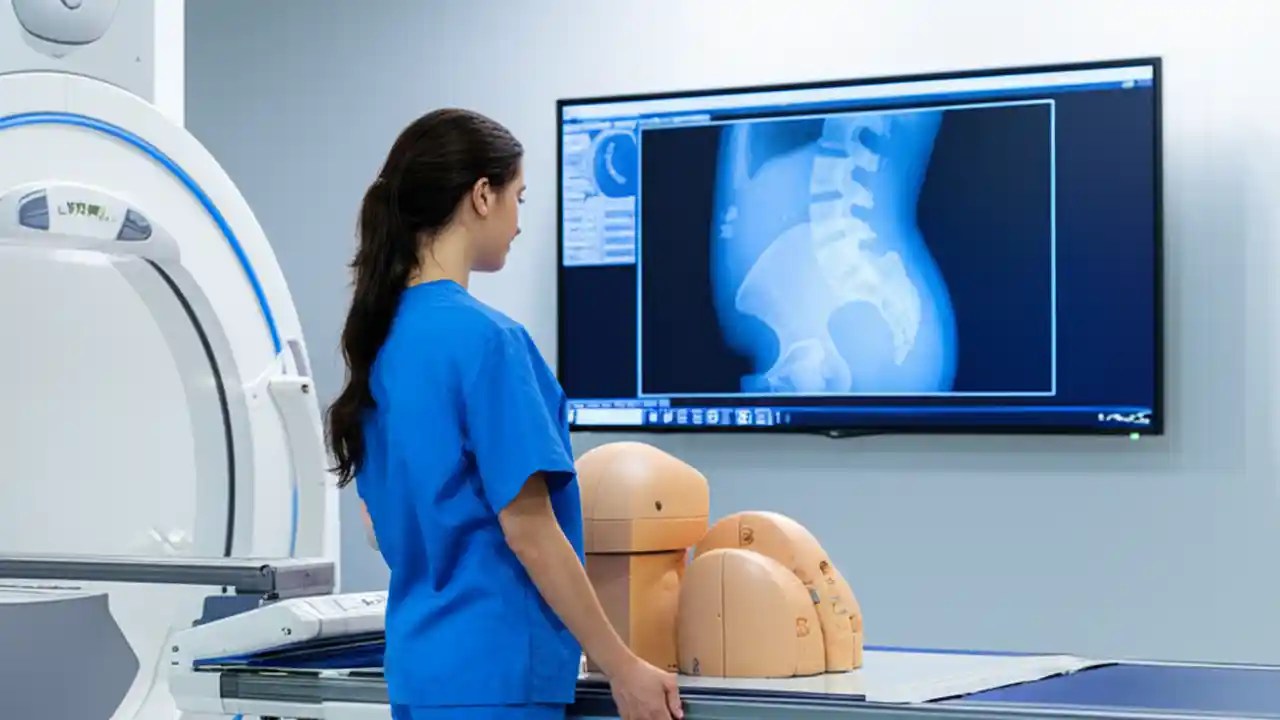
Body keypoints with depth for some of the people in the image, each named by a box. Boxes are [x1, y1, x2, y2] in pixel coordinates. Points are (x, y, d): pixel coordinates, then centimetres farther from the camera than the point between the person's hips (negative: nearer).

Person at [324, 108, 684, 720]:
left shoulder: (383, 335, 9)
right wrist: (623, 667, -13)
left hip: (426, 657, 9)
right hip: (494, 670, -9)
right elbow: (528, 530, -18)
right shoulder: (484, 338, -17)